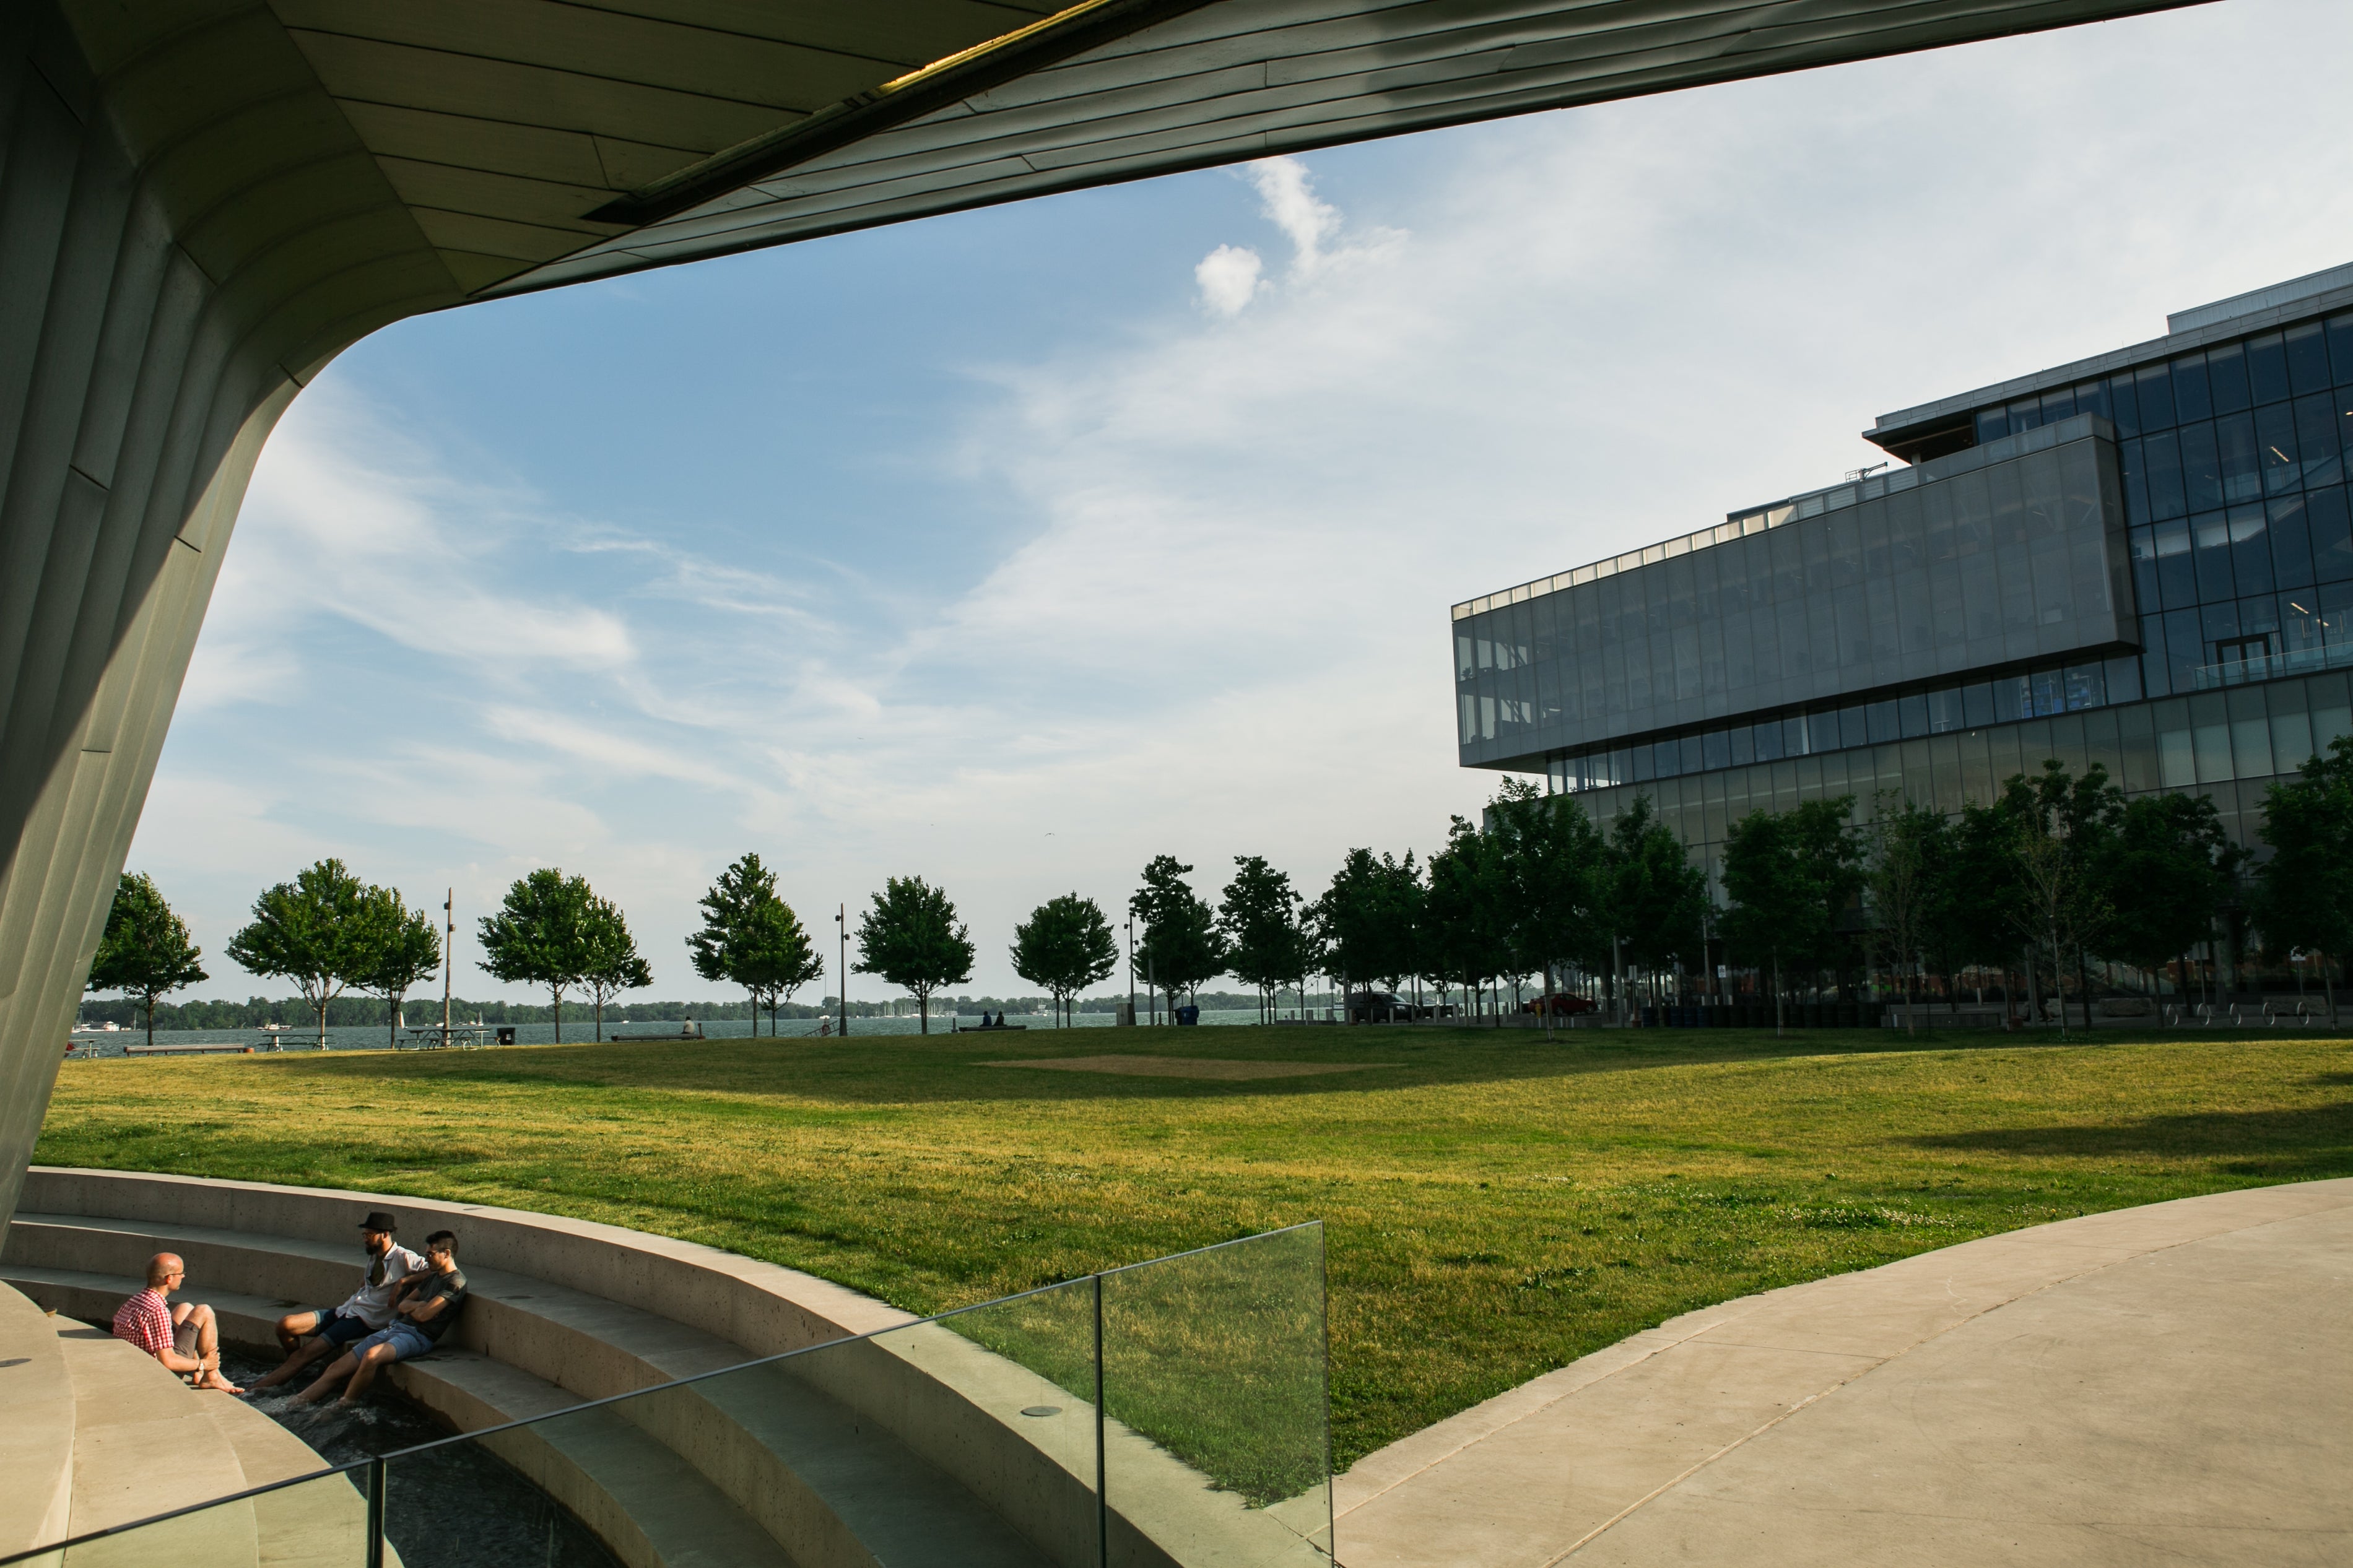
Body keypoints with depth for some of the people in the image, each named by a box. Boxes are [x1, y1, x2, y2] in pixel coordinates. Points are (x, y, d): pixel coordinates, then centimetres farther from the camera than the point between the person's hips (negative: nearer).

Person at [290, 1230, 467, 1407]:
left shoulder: (455, 1281, -9)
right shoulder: (433, 1278, 22)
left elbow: (423, 1315, -15)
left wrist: (412, 1308, 5)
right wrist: (419, 1305, 1)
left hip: (418, 1336, -9)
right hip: (395, 1327, 9)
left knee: (372, 1355, -35)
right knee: (337, 1369, -1)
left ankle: (340, 1409, -23)